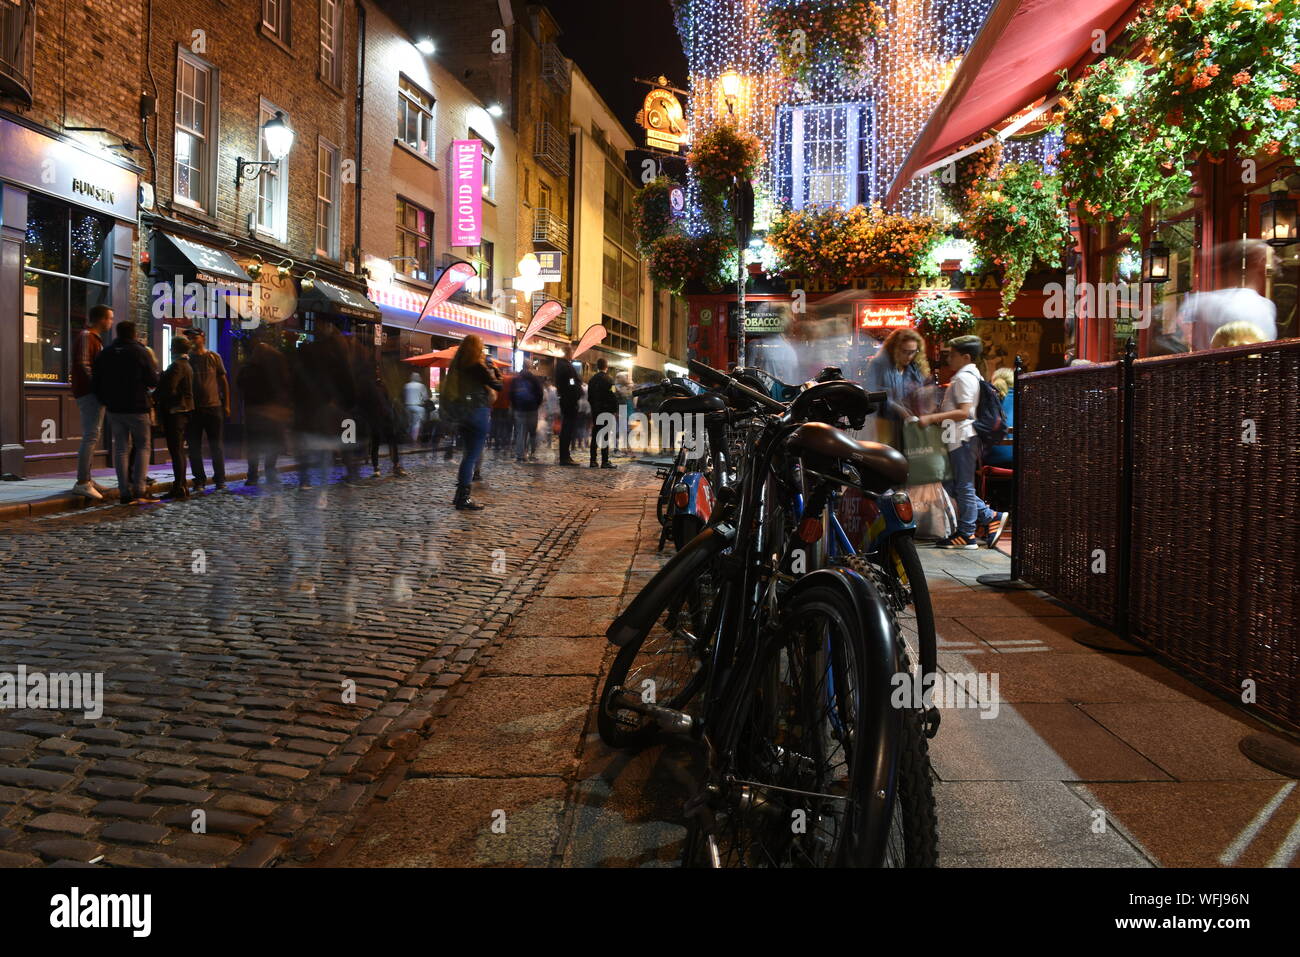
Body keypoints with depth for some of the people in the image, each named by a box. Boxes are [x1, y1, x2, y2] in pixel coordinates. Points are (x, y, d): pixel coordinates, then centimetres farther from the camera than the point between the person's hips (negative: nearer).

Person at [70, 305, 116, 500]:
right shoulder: (86, 336, -9)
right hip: (89, 393, -11)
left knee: (92, 436, 15)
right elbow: (83, 365, -19)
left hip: (92, 394, 11)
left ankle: (86, 478, 21)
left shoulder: (94, 338, 22)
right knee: (91, 436, -14)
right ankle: (82, 482, -15)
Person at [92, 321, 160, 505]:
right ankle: (139, 490, -8)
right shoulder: (140, 352, -7)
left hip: (114, 409, 4)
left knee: (121, 448, 7)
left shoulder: (104, 353, 7)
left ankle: (124, 492, 3)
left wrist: (106, 399, 21)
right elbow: (153, 381, -8)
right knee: (142, 447, 3)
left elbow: (95, 382, 8)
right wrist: (155, 371, 13)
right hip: (137, 407, -4)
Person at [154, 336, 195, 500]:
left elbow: (169, 390, -21)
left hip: (175, 412, -10)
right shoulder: (187, 366, 18)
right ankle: (181, 486, 18)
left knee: (176, 451, -10)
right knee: (179, 451, 14)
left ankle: (179, 487, -11)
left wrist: (155, 399, -4)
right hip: (185, 411, 10)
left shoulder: (177, 365, -14)